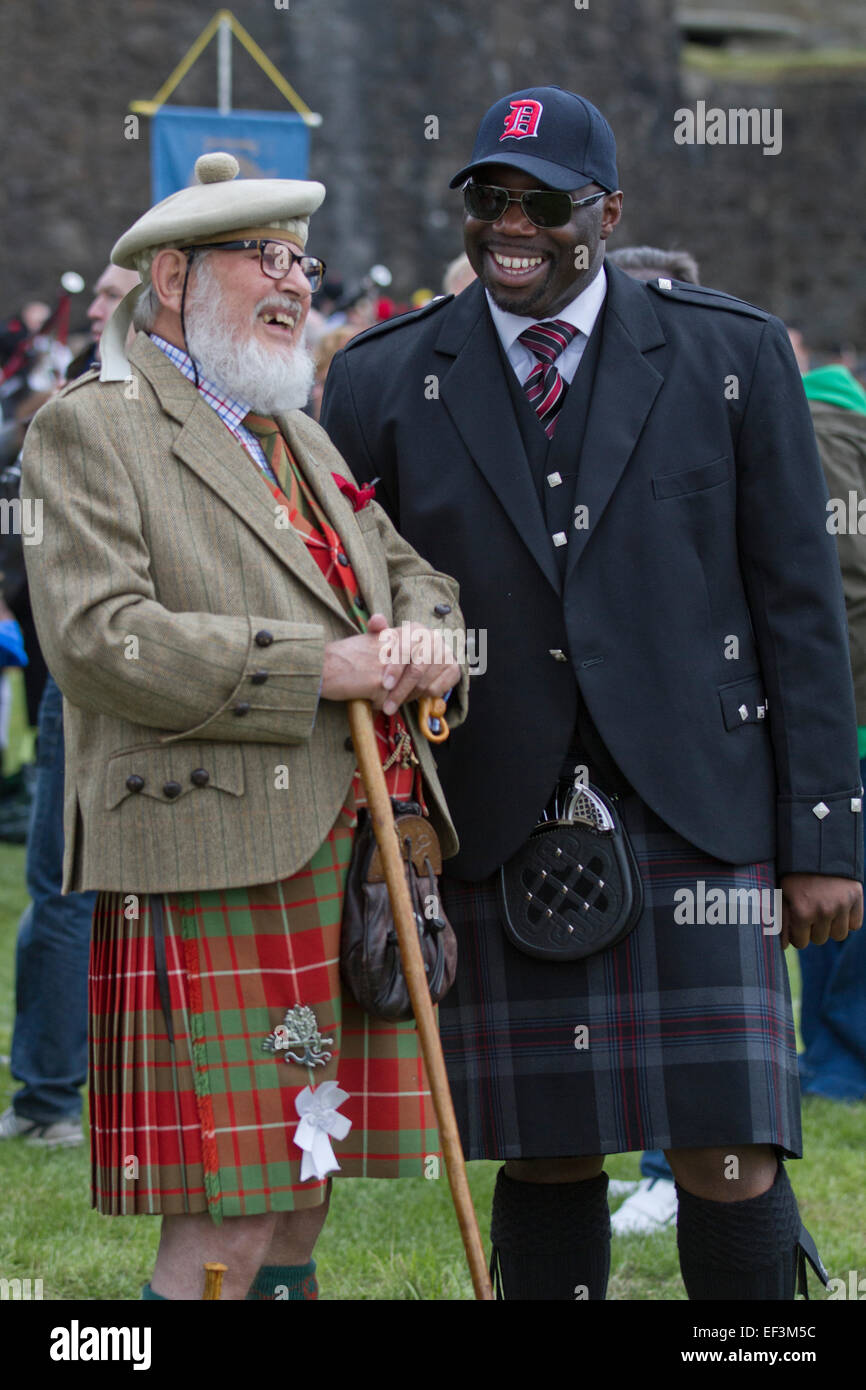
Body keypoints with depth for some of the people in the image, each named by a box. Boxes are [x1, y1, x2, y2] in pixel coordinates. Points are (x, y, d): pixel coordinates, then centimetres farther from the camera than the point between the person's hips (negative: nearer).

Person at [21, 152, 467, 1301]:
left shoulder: (303, 440, 23)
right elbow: (96, 638, -15)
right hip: (210, 881, -8)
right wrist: (315, 669, -17)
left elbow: (414, 573, 28)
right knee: (222, 1229, -12)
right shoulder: (90, 431, -3)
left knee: (297, 1209, 10)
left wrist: (429, 642, 1)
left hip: (346, 869, 8)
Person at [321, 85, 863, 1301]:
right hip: (496, 832, 1)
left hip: (692, 816, -1)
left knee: (726, 1155, -6)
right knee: (544, 1157, 5)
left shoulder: (733, 358, 2)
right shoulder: (382, 383, 5)